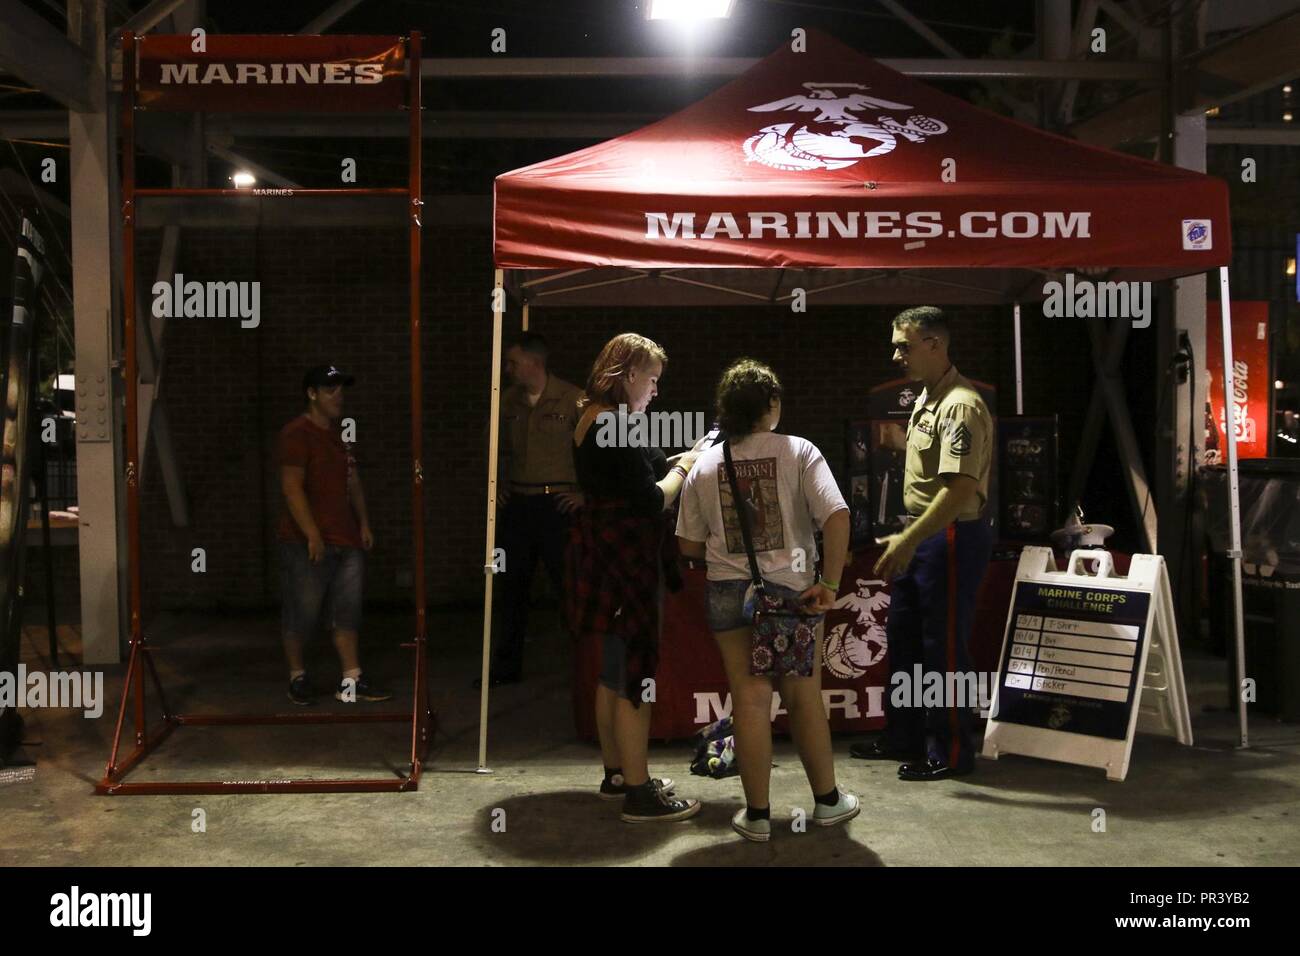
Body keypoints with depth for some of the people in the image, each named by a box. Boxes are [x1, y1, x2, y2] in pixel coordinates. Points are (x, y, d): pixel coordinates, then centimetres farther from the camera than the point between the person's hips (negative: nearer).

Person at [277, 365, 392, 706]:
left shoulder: (340, 433, 15)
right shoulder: (296, 434, -11)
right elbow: (292, 488, -18)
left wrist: (364, 522, 13)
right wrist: (313, 535, -21)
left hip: (347, 542, 8)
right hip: (307, 544, -8)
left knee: (347, 613, 8)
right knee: (302, 614, 2)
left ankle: (351, 681, 13)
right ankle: (297, 677, 19)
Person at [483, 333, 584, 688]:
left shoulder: (572, 399, -9)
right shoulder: (508, 401, 9)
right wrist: (496, 484, 15)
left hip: (557, 503, -5)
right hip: (516, 503, 5)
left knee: (567, 584, -1)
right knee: (515, 585, 11)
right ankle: (507, 666, 21)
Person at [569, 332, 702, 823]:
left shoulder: (591, 419, 11)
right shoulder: (618, 427, -19)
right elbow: (652, 501, -19)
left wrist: (672, 465, 7)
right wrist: (682, 468, -3)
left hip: (602, 553, 10)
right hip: (627, 558, -10)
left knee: (614, 668, 18)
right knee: (636, 674, -3)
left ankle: (616, 773, 29)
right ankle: (639, 793, 5)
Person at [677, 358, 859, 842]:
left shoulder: (704, 466, 3)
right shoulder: (797, 452, -4)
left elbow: (689, 545, 7)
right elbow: (837, 516, -15)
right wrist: (830, 583, -10)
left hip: (728, 592, 2)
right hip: (791, 587, -1)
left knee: (750, 700, 7)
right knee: (805, 697, 13)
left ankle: (757, 814, 15)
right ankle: (827, 800, 27)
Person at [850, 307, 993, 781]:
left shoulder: (961, 405, -20)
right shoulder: (925, 399, 12)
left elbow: (961, 489, -28)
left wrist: (909, 540, -27)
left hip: (952, 537, -10)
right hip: (921, 535, 10)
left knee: (943, 648, 1)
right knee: (903, 639, 17)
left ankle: (950, 752, 15)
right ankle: (903, 738, 31)